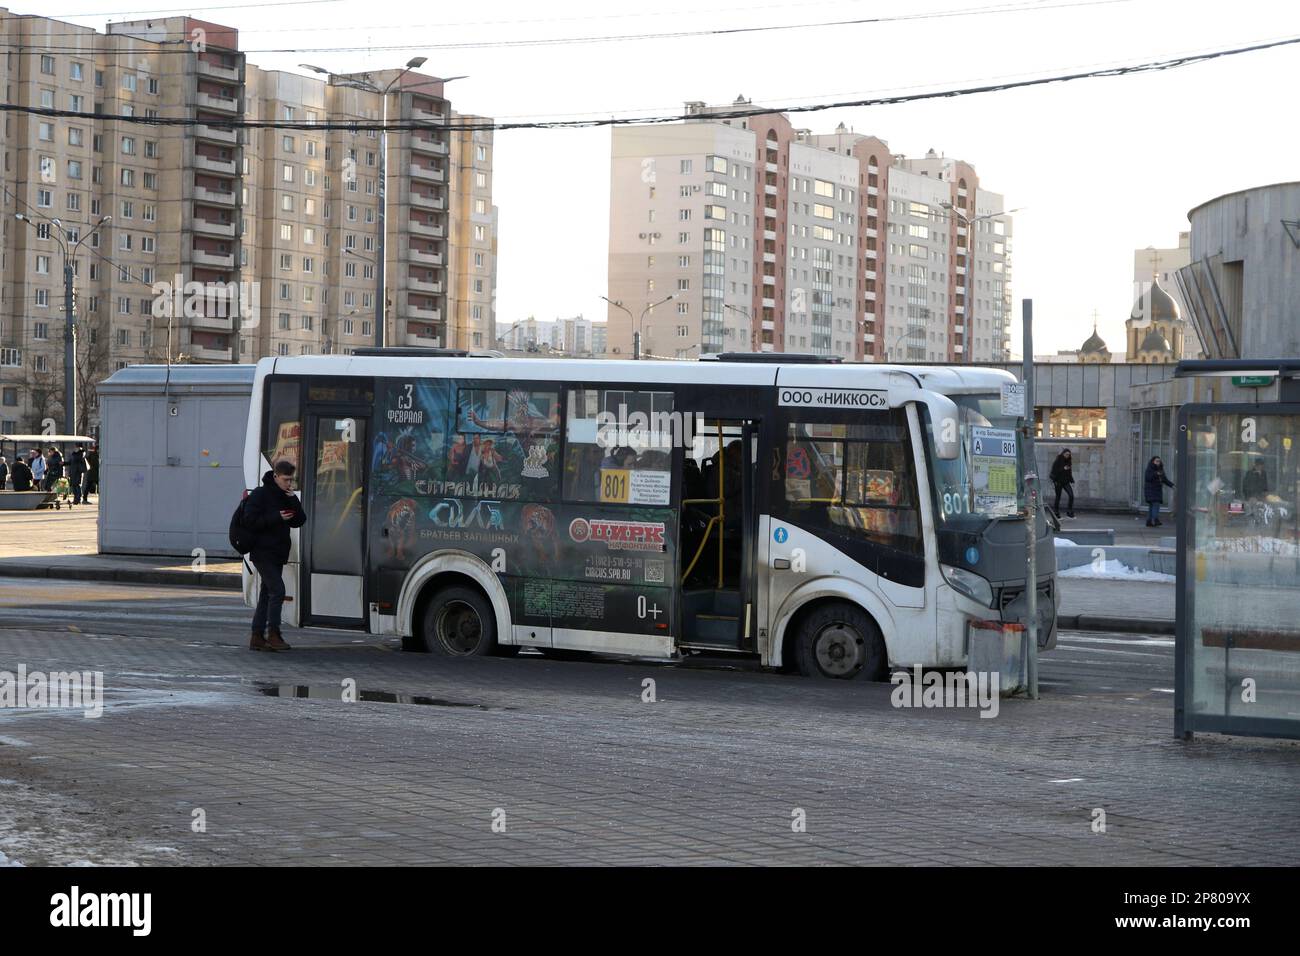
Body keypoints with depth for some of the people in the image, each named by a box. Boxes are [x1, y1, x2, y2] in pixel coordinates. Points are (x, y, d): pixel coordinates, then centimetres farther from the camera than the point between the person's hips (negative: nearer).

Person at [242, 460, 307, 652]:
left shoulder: (286, 497, 13)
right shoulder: (259, 495, -8)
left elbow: (300, 521, 6)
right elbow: (250, 522, -16)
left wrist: (294, 501, -8)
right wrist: (277, 518, -21)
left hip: (277, 554, 8)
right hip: (262, 552, -8)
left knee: (267, 594, 9)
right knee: (277, 590, -15)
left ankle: (257, 637, 12)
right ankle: (273, 634, -11)